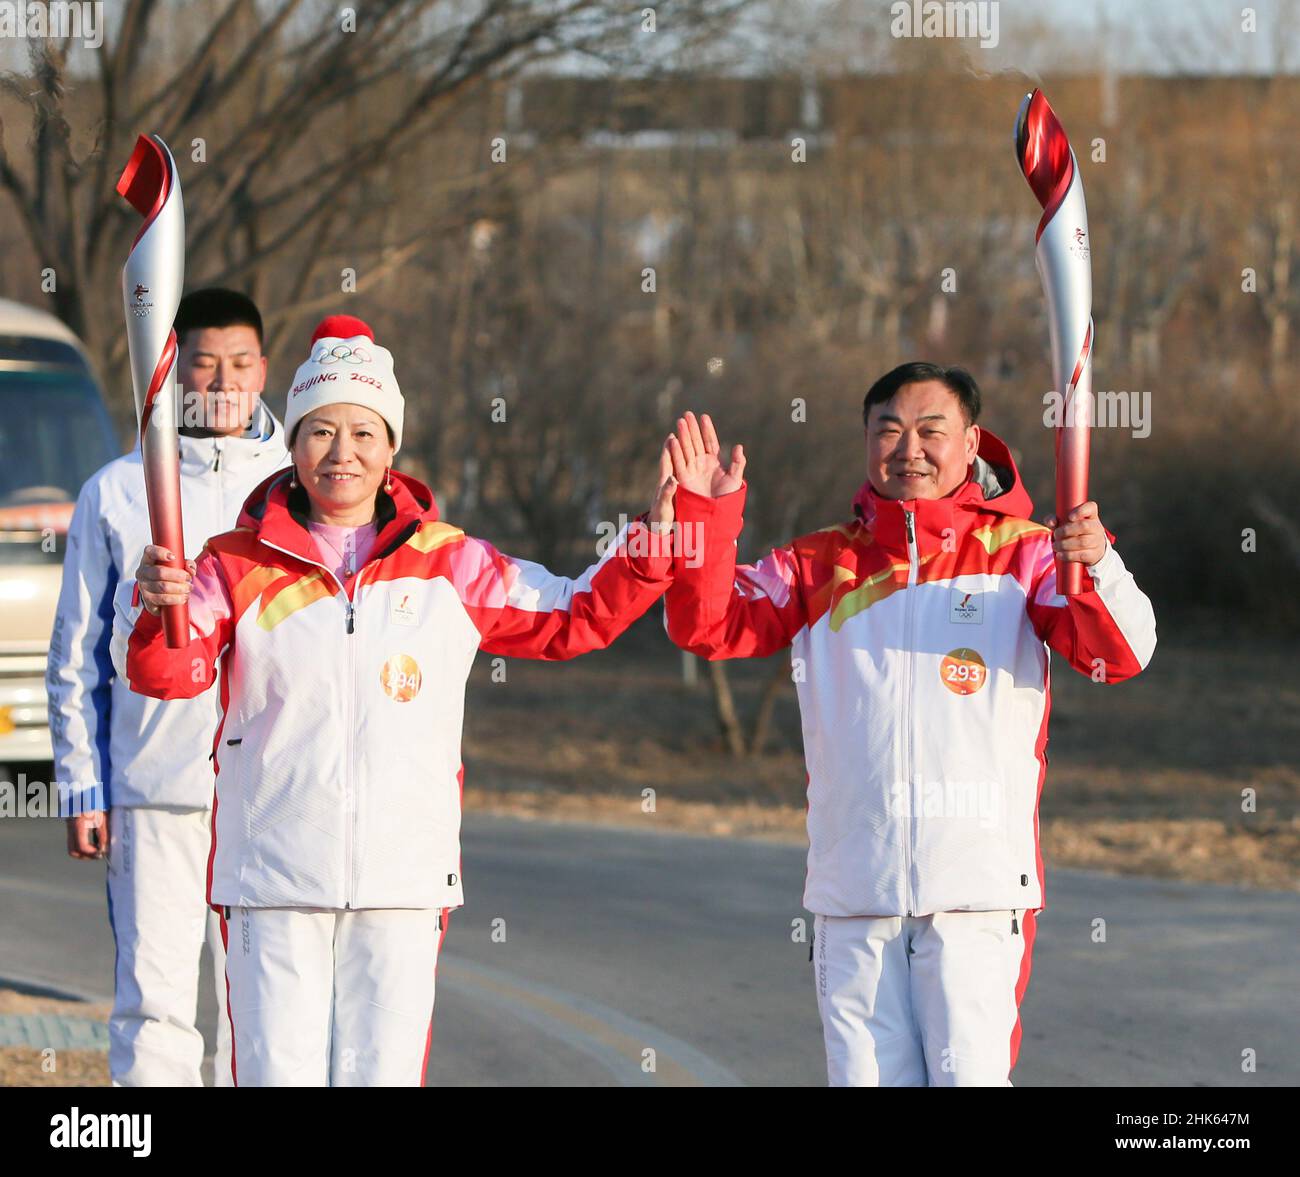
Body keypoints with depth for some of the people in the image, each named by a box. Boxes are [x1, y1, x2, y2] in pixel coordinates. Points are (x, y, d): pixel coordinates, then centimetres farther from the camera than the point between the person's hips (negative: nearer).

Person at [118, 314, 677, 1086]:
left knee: (386, 1073, 4)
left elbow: (575, 620, 15)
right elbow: (173, 674, -10)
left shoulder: (451, 566, 7)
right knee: (279, 1073, -2)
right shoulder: (238, 566, 2)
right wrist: (159, 612, -31)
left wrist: (656, 540, 3)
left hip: (405, 876, 1)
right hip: (274, 876, -1)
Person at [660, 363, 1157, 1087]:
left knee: (970, 1074, -8)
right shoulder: (821, 566, 13)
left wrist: (1097, 570, -29)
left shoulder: (1022, 554, 4)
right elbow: (710, 627, 6)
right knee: (868, 1076, 5)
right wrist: (705, 514, -8)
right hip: (854, 887, 3)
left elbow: (1118, 654, -8)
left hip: (978, 885, -3)